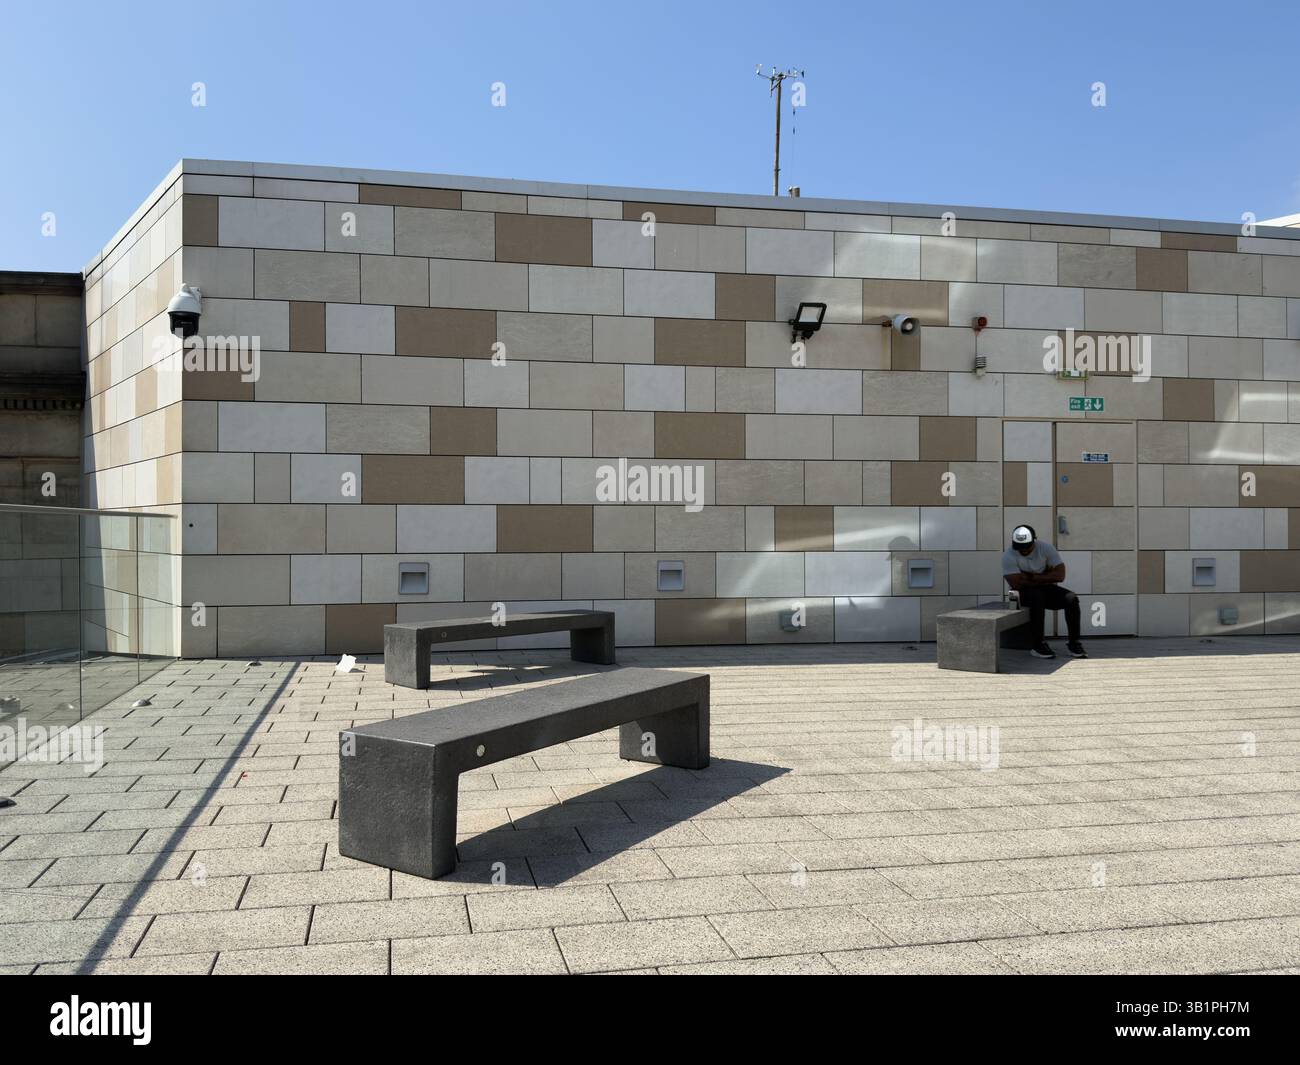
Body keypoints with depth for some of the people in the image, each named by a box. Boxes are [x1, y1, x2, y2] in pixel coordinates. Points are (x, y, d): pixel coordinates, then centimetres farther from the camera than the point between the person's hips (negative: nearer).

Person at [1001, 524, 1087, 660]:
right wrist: (1046, 578, -15)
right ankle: (1037, 645, -29)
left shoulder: (1046, 547, -10)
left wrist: (1032, 577, -21)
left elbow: (1060, 575, -15)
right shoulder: (1008, 555, -18)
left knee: (1072, 599, -21)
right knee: (1037, 597, -36)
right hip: (1024, 592, -3)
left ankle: (1074, 642, -8)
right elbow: (1016, 583, -25)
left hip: (1046, 589, 4)